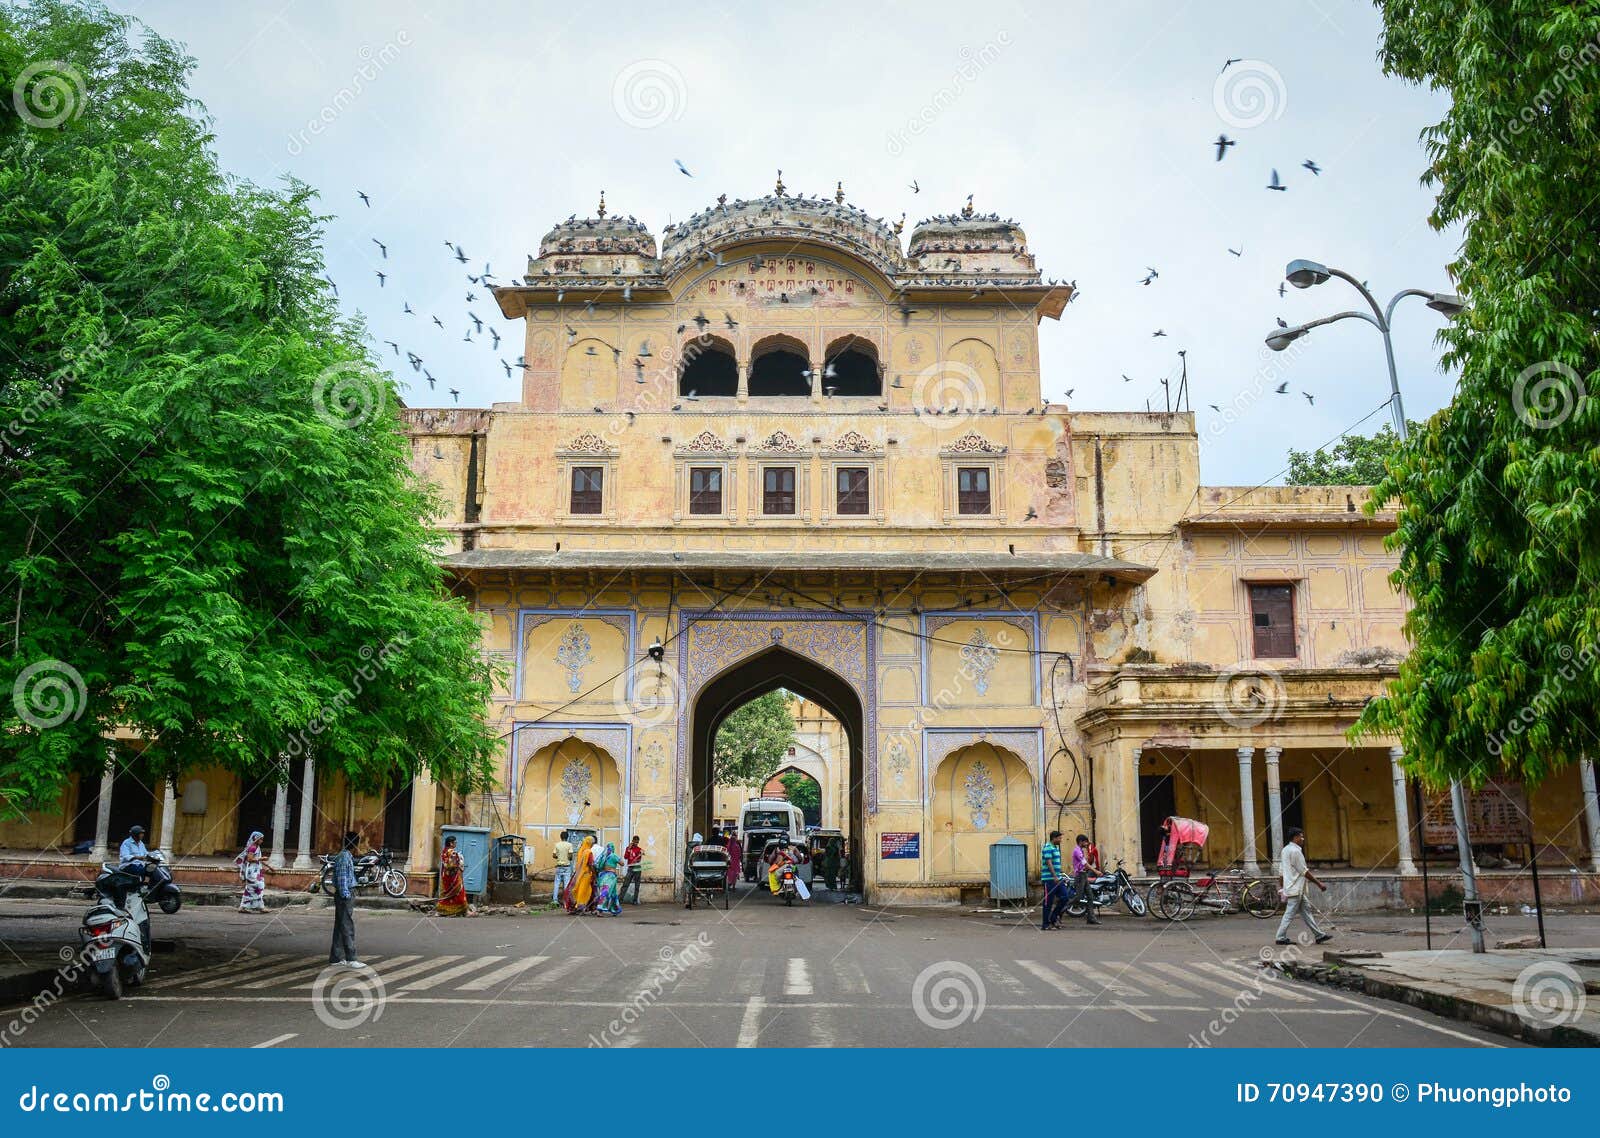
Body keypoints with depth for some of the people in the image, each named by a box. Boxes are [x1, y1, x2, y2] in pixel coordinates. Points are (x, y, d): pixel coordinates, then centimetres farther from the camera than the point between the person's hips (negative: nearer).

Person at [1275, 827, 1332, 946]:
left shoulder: (1286, 849, 13)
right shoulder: (1295, 851, -18)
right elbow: (1304, 872, -16)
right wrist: (1319, 884, -9)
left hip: (1297, 889, 10)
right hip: (1295, 890, -10)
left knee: (1306, 911, 12)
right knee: (1290, 914, -4)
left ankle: (1319, 935, 16)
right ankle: (1281, 938, 1)